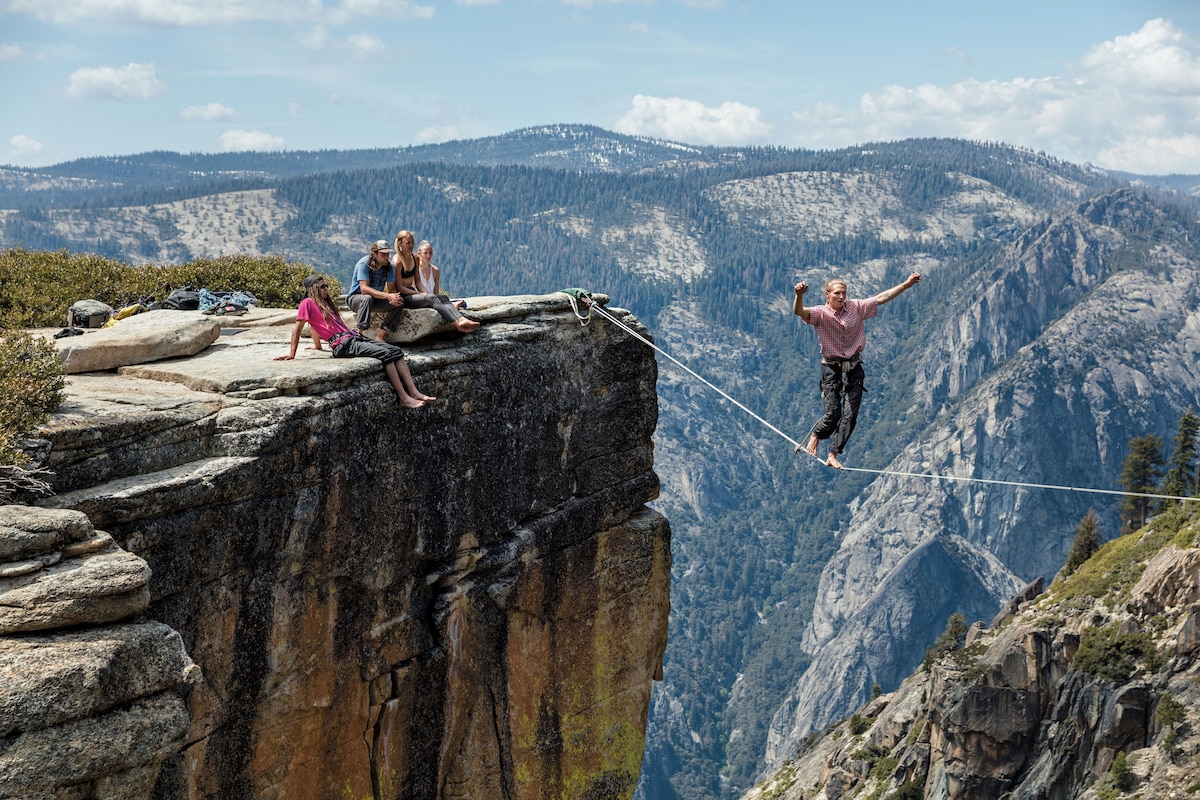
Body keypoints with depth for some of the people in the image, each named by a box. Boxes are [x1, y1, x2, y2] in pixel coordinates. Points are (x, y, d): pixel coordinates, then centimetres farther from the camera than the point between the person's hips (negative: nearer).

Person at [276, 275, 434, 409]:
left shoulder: (326, 303, 27)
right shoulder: (308, 303, 0)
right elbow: (297, 329, -3)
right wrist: (292, 354, -6)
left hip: (354, 337, 9)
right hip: (343, 344, -9)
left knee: (396, 351, -7)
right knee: (385, 353, -25)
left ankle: (415, 392, -13)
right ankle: (404, 399, -26)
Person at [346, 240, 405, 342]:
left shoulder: (390, 267, -4)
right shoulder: (364, 264, -21)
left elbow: (392, 289, -4)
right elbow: (364, 289, -31)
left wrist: (394, 297, -31)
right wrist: (387, 296, -39)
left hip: (375, 299, 6)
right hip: (355, 297, -6)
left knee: (399, 304, -17)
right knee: (367, 298, -39)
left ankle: (380, 336, -17)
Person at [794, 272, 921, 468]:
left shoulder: (856, 308, 0)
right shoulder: (821, 313, -12)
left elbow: (882, 298, 5)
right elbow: (799, 312, -31)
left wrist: (907, 284, 1)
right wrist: (799, 296, -53)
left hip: (854, 368, 4)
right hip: (832, 368, -4)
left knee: (850, 415, -1)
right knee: (833, 414, -8)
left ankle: (833, 455, 10)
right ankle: (815, 435, 25)